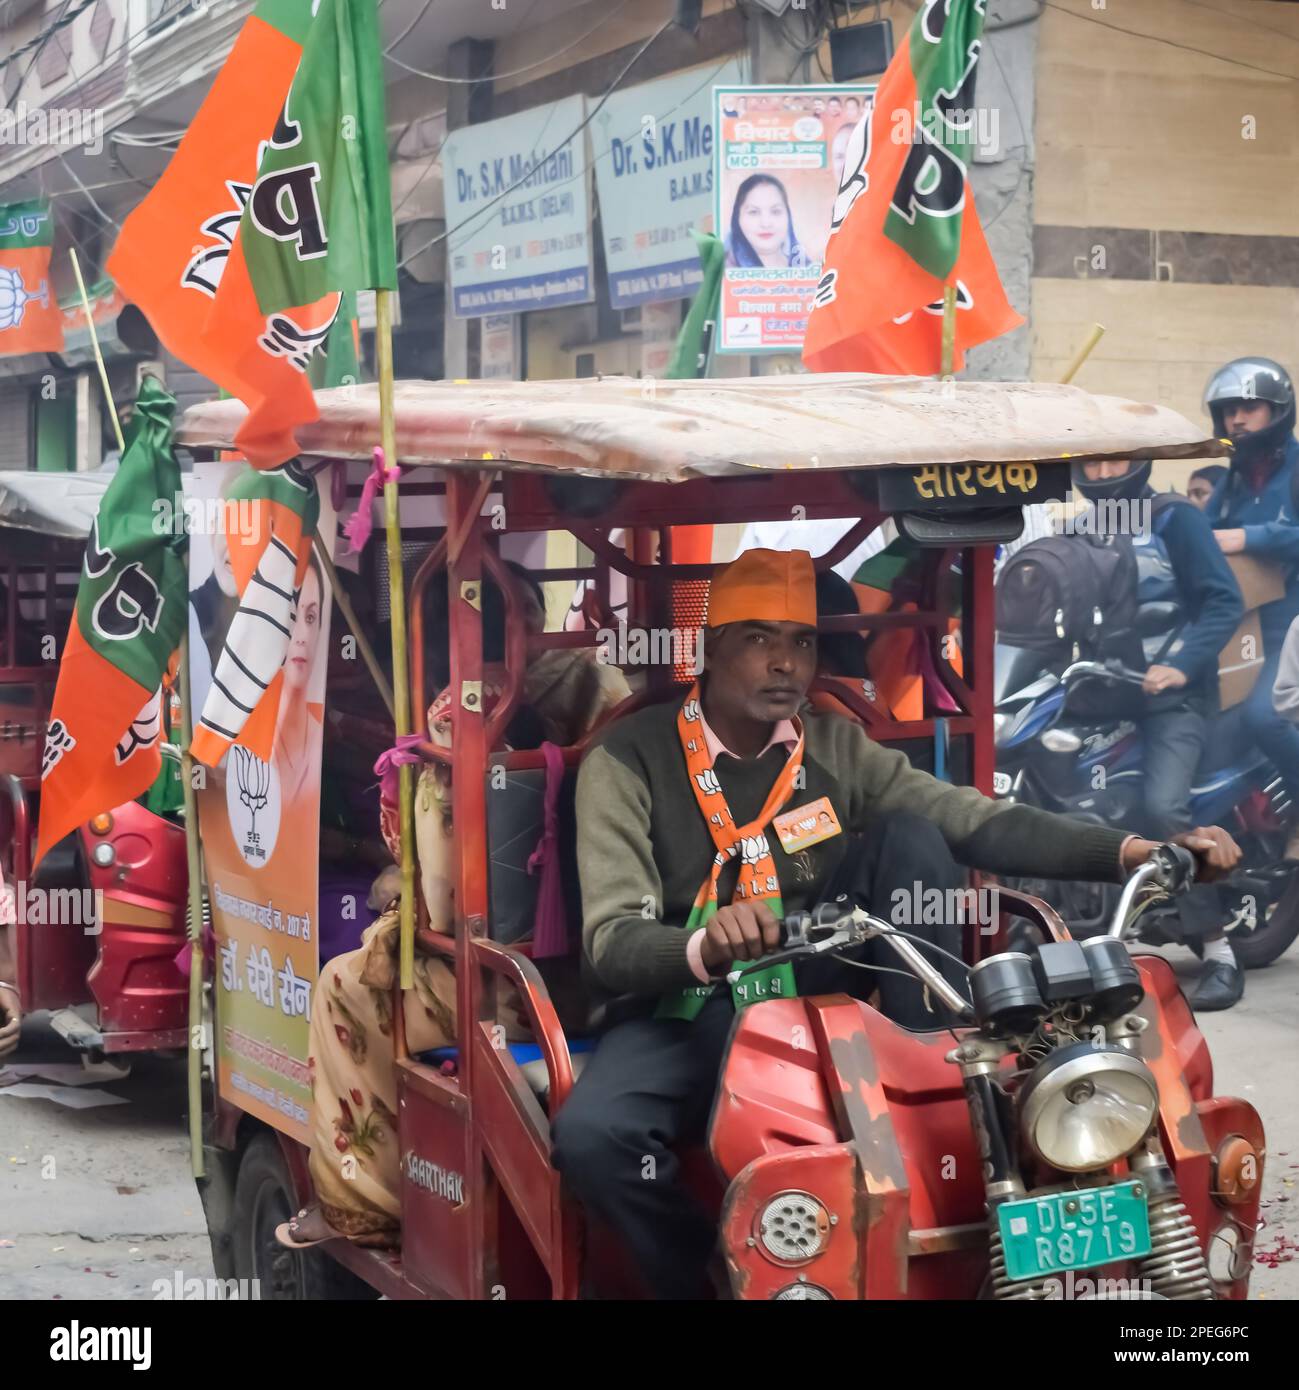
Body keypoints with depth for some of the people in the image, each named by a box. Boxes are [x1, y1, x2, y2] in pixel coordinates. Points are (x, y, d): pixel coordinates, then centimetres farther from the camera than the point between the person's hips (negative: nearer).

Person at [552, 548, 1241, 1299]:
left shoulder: (837, 747, 3)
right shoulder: (629, 760, -10)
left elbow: (973, 821, -9)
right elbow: (611, 941, -19)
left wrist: (1136, 850, -24)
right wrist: (704, 947, -43)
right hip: (682, 1012, -3)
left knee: (905, 836, -16)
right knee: (591, 1133, -34)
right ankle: (709, 1279, -8)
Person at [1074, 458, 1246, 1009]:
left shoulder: (1175, 520, 1)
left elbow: (1225, 600, -9)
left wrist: (1183, 664, -23)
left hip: (1172, 695, -6)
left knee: (1163, 807, -26)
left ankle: (1220, 953, -18)